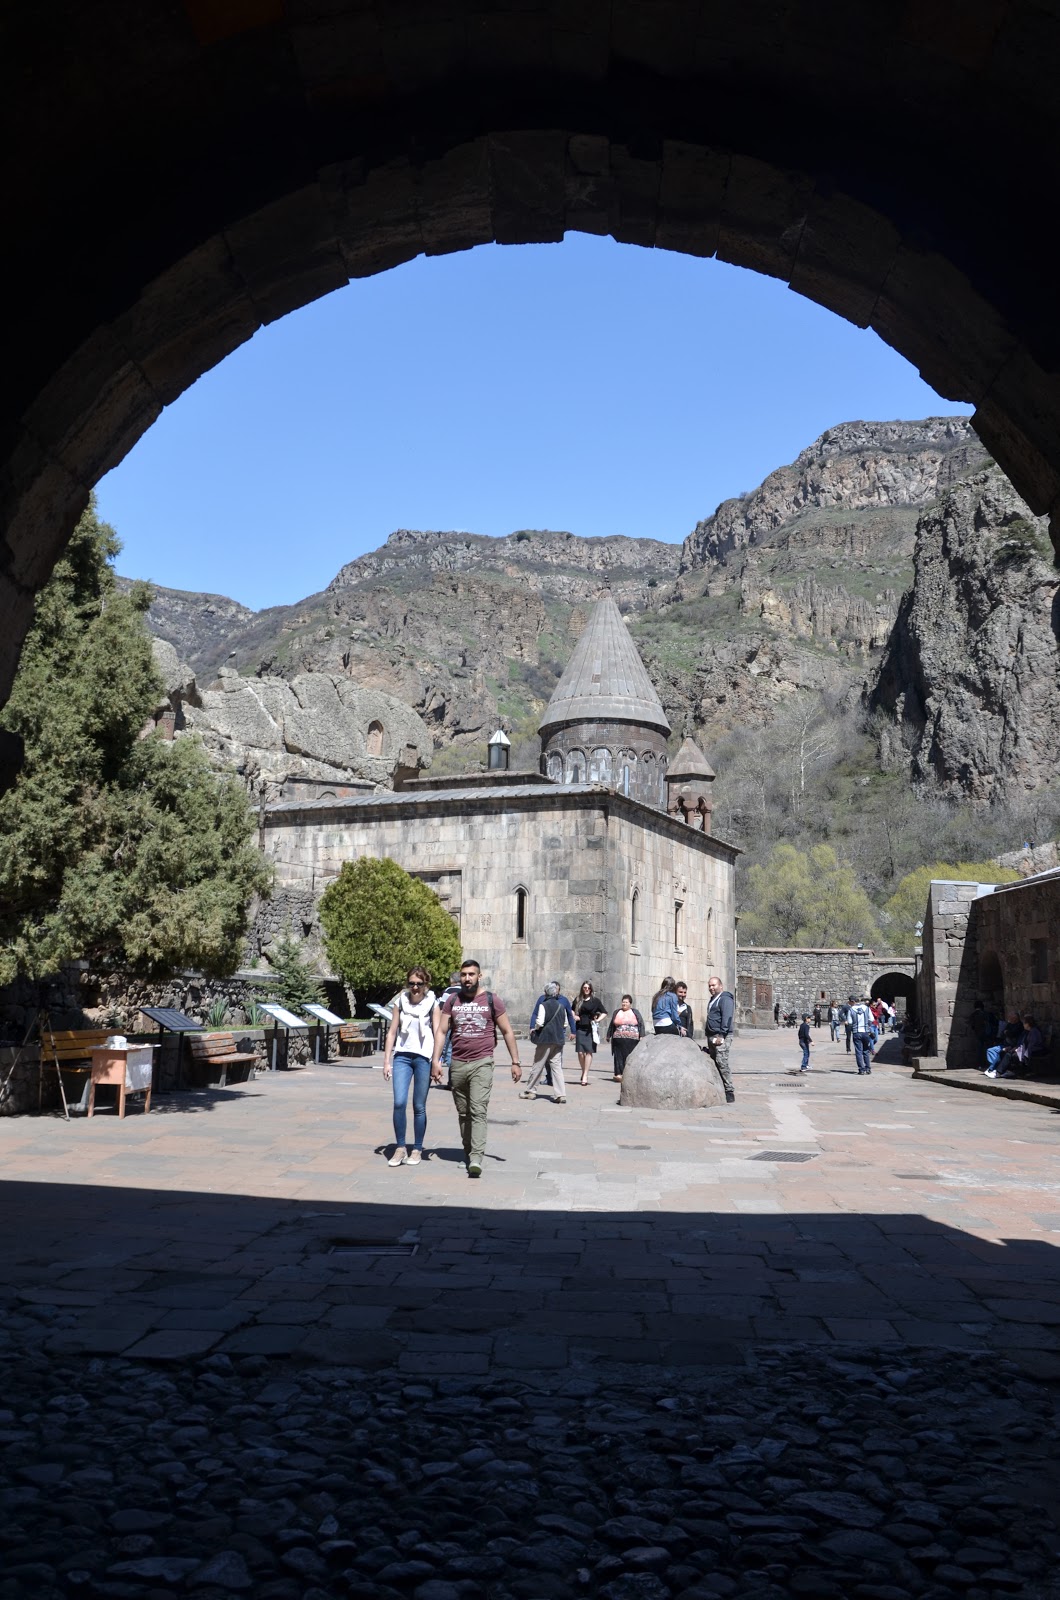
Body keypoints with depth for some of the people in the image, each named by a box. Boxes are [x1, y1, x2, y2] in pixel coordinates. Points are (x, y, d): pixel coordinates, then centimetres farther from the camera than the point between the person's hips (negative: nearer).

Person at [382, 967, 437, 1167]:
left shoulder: (432, 1004, 0)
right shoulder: (400, 1002, 6)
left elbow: (437, 1034, -3)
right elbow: (392, 1032, 9)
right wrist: (387, 1061, 4)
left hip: (424, 1057, -2)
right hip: (402, 1056, 2)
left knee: (419, 1106, 3)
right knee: (399, 1103, -10)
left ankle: (417, 1150, 15)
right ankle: (400, 1148, 3)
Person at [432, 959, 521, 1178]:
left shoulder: (492, 1001, 2)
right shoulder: (452, 1001, 9)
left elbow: (507, 1032, 6)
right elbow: (441, 1031, 8)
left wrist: (515, 1062, 4)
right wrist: (436, 1060, -2)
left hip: (482, 1063, -4)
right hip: (457, 1063, 4)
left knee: (479, 1111, -14)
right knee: (463, 1113, 10)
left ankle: (476, 1158, -20)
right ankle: (467, 1151, 22)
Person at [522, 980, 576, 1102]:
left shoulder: (544, 1005, -9)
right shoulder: (561, 1006, 10)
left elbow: (540, 1021, -16)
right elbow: (565, 1023, 14)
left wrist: (535, 1028, 2)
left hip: (545, 1038, -5)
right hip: (558, 1039, 5)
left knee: (538, 1065, 6)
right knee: (556, 1066, 5)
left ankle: (530, 1091, 16)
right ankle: (561, 1094, -3)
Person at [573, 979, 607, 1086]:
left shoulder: (595, 1001, 4)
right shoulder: (578, 1000, 10)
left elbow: (604, 1012, 9)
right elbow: (572, 1011, 24)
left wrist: (598, 1020, -5)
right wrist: (575, 1017, 6)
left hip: (590, 1029, -2)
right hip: (580, 1028, 2)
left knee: (589, 1051, -8)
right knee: (580, 1052, -2)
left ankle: (585, 1076, -7)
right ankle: (583, 1072, 18)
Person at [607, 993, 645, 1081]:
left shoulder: (635, 1012, 10)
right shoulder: (617, 1012, 15)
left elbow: (641, 1024, 6)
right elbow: (611, 1025, 20)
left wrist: (641, 1036, -3)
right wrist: (609, 1036, 21)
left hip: (632, 1040, -1)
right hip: (619, 1039, 1)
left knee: (631, 1057, -2)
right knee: (619, 1056, -8)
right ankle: (619, 1074, -10)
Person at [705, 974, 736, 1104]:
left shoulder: (725, 999, -9)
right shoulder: (713, 999, 22)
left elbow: (727, 1018, -18)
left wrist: (721, 1036, -23)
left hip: (721, 1036, -10)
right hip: (712, 1037, 10)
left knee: (721, 1062, -16)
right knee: (714, 1063, 8)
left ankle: (729, 1092, -15)